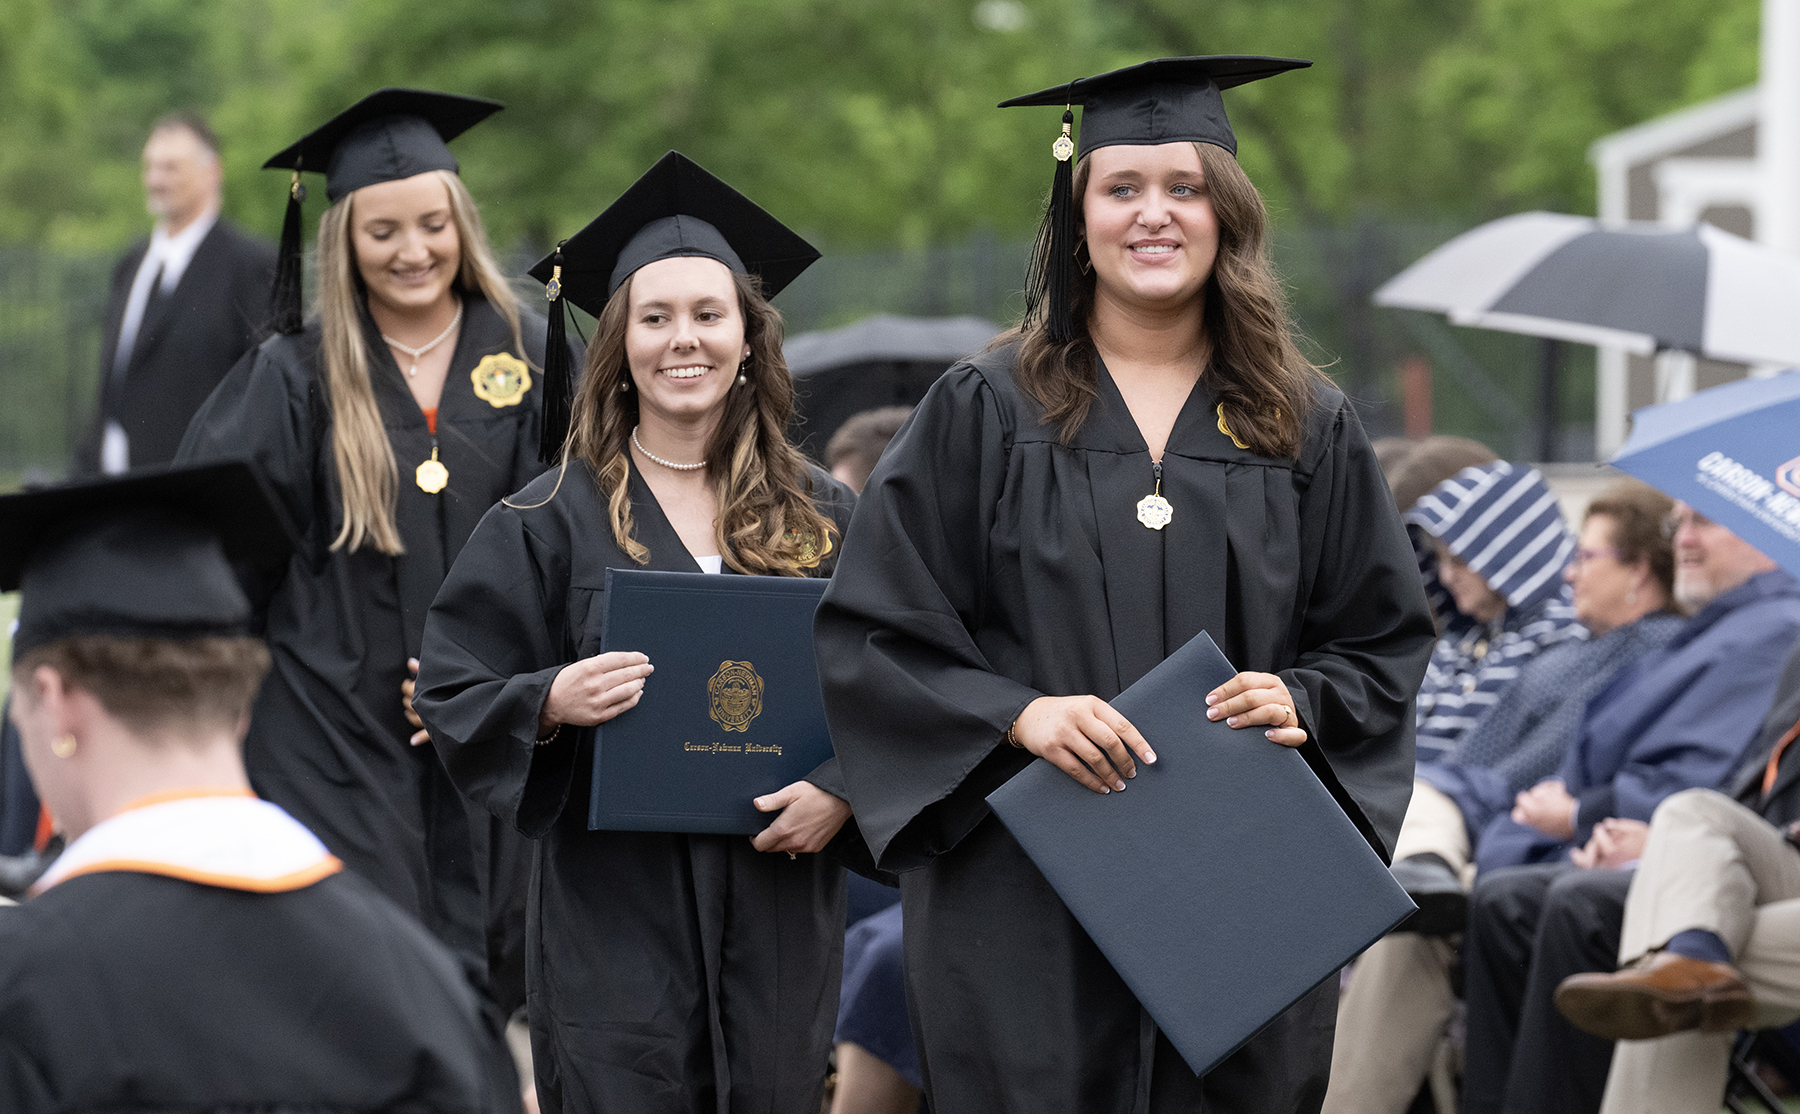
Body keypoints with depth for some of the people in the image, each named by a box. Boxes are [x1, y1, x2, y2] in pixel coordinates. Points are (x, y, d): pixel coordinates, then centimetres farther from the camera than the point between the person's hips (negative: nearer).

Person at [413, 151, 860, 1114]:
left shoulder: (821, 518, 8)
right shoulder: (557, 519, 2)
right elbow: (453, 693, 1)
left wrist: (841, 789, -9)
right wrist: (552, 702, -18)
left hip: (778, 920, 2)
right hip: (614, 918, -2)